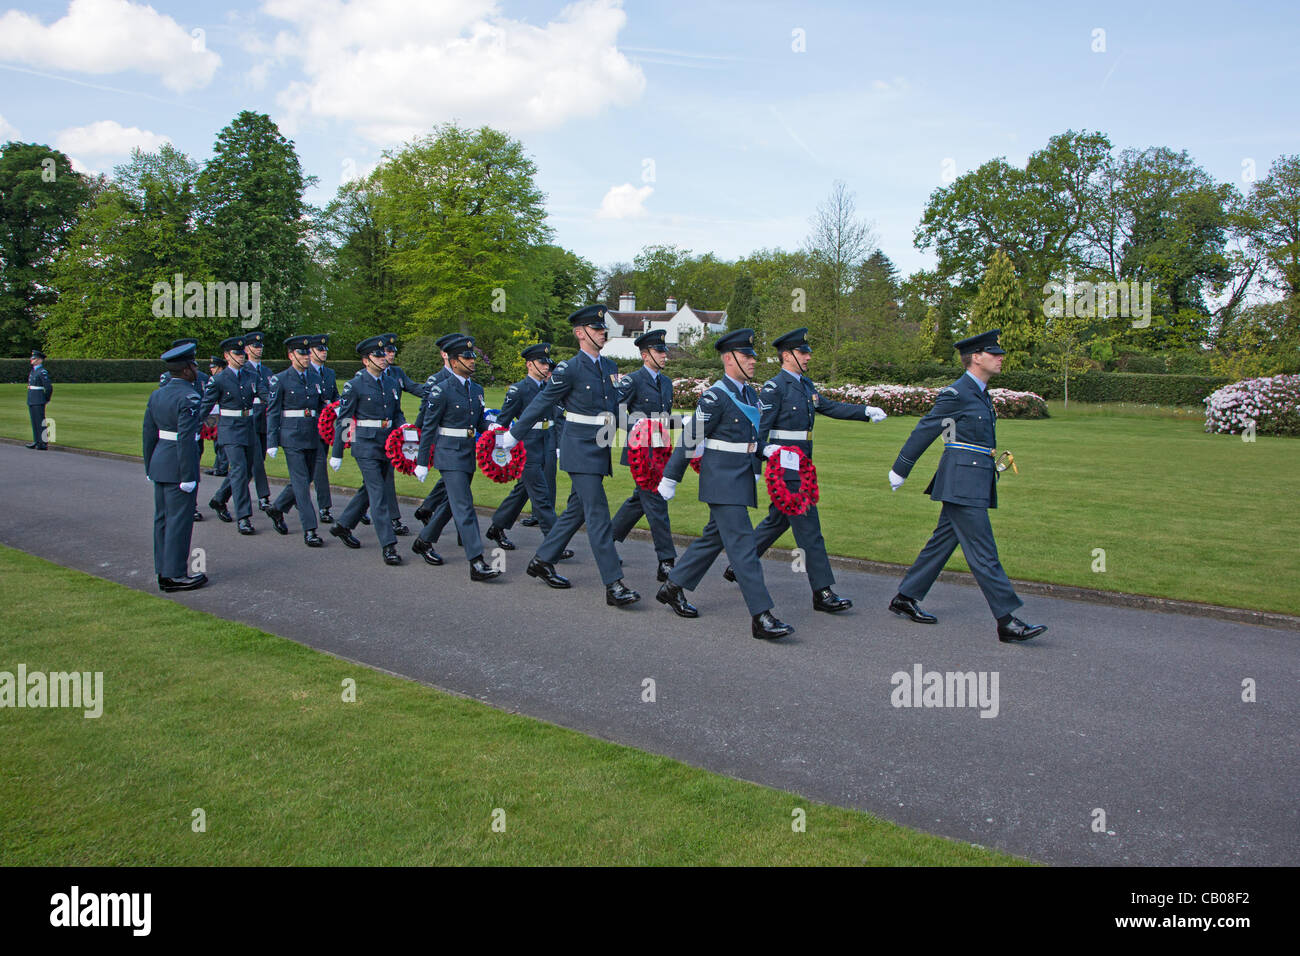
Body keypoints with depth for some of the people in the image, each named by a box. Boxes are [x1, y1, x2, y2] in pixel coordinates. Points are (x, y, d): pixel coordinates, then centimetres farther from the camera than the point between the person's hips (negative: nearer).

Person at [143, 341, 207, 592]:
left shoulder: (156, 395, 10)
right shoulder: (188, 397, -16)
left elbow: (148, 434, 13)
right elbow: (186, 439, -20)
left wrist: (149, 467, 20)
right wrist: (188, 476, -18)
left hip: (159, 464, 9)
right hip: (178, 468, -9)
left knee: (162, 518, 13)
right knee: (179, 520, -2)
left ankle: (163, 572, 21)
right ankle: (175, 575, 3)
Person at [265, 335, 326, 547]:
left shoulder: (315, 378, 11)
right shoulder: (281, 380, -3)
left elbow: (322, 408, 19)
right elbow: (272, 412, -3)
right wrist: (272, 442, -7)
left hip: (312, 438, 6)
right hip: (292, 437, -6)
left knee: (305, 480, 12)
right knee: (301, 482, -7)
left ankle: (276, 509, 35)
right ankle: (309, 530, -5)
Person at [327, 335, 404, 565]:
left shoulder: (392, 384, 11)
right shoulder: (355, 385, -6)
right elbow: (343, 420, -5)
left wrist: (403, 426, -2)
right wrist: (336, 454, -5)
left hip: (387, 445, 7)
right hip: (365, 445, -7)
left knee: (369, 490, 16)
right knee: (378, 494, -9)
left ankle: (343, 526, 36)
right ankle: (389, 546, -9)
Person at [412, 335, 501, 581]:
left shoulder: (477, 389, 11)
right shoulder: (441, 390, -9)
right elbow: (428, 427, -7)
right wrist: (422, 462, -6)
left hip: (469, 455, 8)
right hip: (450, 455, -8)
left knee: (453, 503, 18)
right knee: (464, 507, -12)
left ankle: (424, 540, 38)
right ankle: (477, 563, -15)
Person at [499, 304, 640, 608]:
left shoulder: (610, 367, 12)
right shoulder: (569, 369, -10)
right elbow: (541, 404, -6)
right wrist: (512, 437, -1)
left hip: (600, 450, 8)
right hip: (580, 449, -8)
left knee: (577, 509, 15)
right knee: (598, 514, -11)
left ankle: (542, 561, 31)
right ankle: (613, 585, -11)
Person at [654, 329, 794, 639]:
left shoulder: (750, 393, 12)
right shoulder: (715, 397, -14)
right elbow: (690, 439, -11)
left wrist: (757, 470, 21)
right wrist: (670, 479, -8)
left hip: (742, 479, 9)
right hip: (722, 481, -9)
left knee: (714, 538, 16)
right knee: (742, 544, -10)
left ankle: (672, 588, 30)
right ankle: (761, 616, -8)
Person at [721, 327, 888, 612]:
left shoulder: (806, 385, 15)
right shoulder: (774, 388, -12)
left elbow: (830, 407, 16)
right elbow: (759, 427, -15)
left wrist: (866, 411, 7)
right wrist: (768, 450, -32)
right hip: (785, 467, -10)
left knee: (778, 520, 18)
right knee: (808, 526, -7)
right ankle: (822, 592, -2)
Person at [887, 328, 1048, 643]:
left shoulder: (981, 393, 17)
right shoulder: (956, 393, -11)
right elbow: (924, 431, -6)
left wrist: (995, 460, 12)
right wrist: (899, 472, -1)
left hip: (975, 483, 10)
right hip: (962, 482, -10)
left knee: (943, 541, 14)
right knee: (983, 553, -8)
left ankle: (905, 597, 24)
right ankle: (1007, 622, -6)